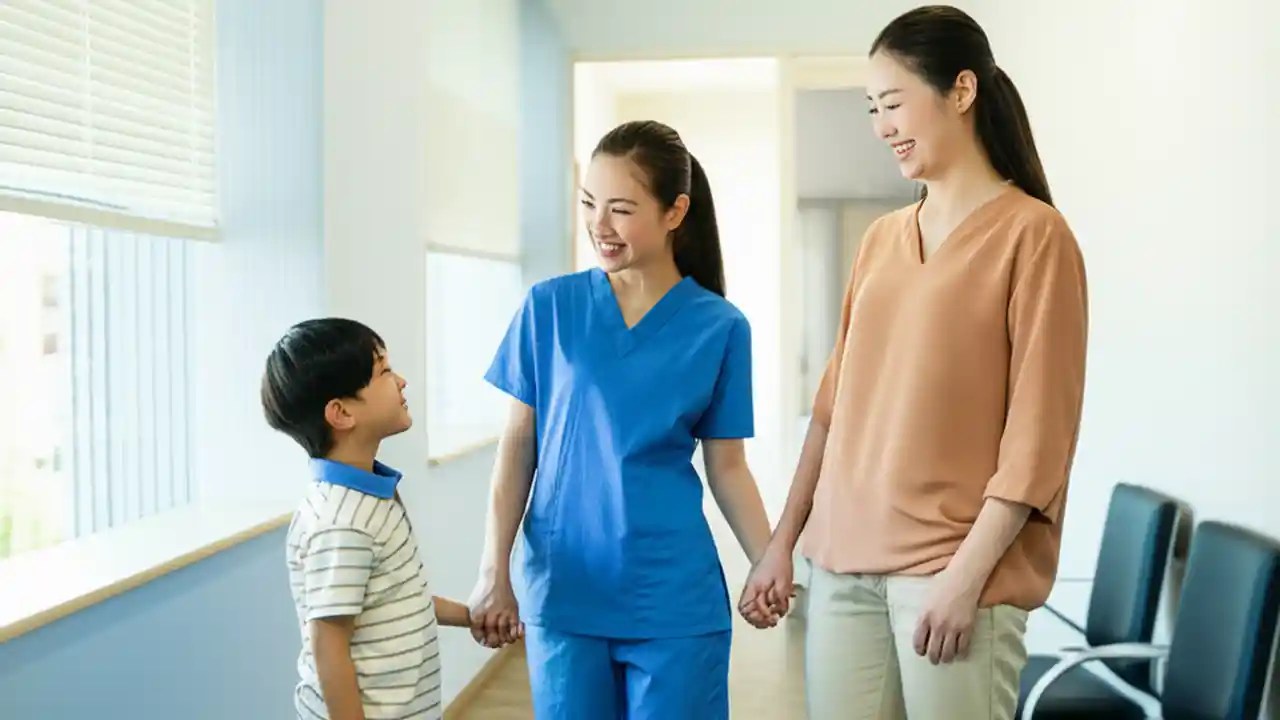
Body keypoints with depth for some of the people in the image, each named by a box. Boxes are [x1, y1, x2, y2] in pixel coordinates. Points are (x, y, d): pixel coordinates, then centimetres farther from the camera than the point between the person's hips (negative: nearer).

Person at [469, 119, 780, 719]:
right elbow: (517, 446, 1)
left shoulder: (719, 328, -4)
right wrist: (493, 573, -1)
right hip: (562, 589, 1)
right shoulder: (548, 308, -3)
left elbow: (727, 468, 2)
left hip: (674, 594, 0)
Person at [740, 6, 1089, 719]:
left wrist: (966, 575, -15)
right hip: (844, 562, 5)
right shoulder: (880, 239, 12)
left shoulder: (1032, 233, -5)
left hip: (953, 566, -5)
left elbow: (1037, 431, -10)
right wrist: (783, 541, 11)